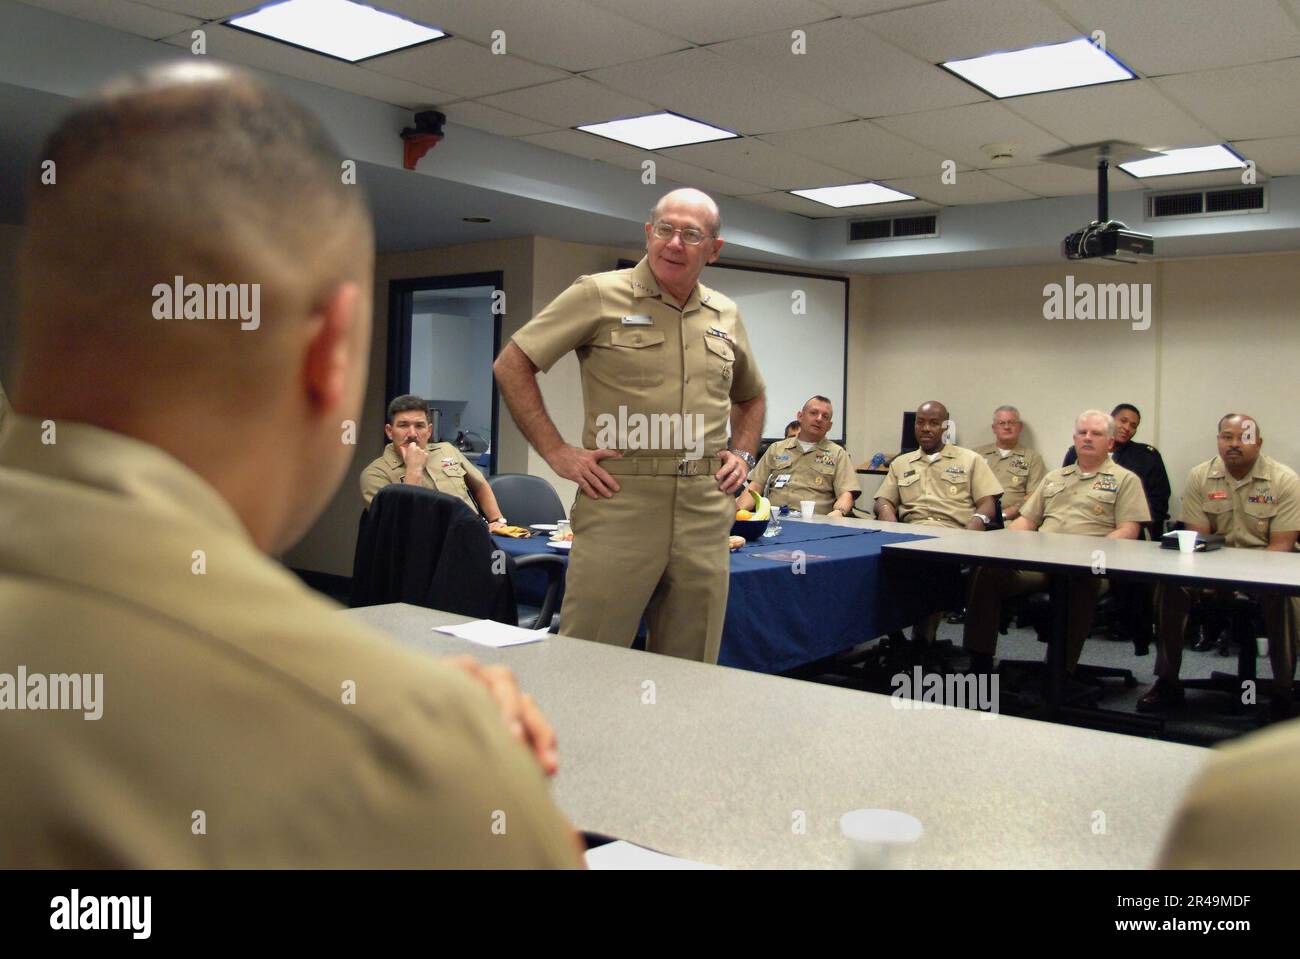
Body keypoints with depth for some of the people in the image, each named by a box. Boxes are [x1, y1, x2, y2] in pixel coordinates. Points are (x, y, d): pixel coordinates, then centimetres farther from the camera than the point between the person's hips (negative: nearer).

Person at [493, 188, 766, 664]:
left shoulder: (725, 316, 15)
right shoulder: (599, 295, -1)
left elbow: (750, 396, 31)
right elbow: (512, 363, -1)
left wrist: (743, 454, 14)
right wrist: (555, 450, -7)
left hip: (706, 513, 5)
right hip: (619, 504, -4)